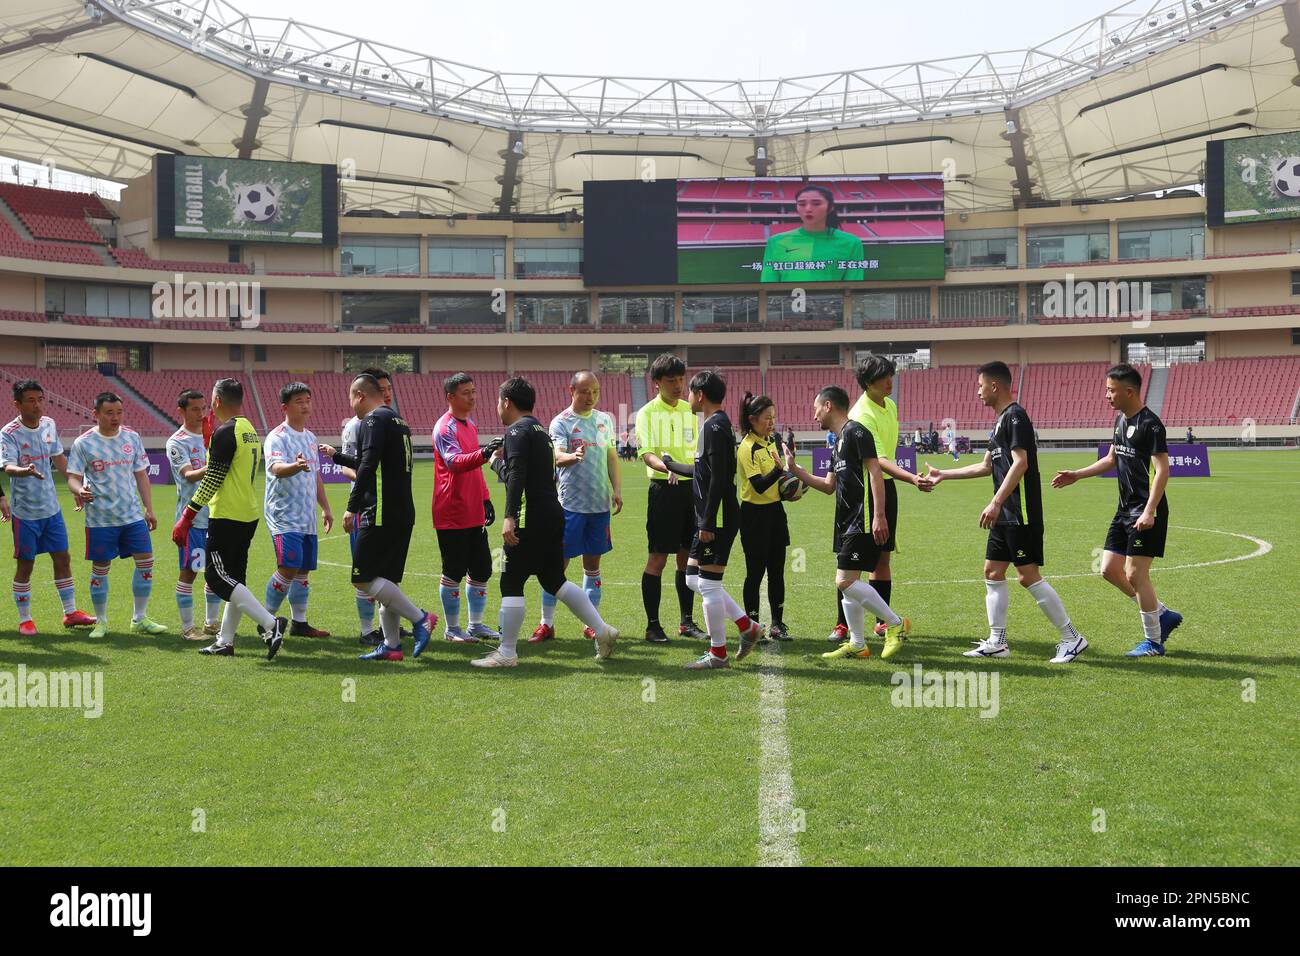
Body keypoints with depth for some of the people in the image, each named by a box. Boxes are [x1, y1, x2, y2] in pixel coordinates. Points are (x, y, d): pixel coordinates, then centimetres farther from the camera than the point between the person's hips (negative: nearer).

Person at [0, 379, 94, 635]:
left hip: (51, 508, 5)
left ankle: (70, 613, 22)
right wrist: (26, 471, -51)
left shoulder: (49, 425, 2)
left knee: (62, 558, 10)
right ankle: (24, 620, 16)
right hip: (25, 511, -5)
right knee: (25, 565, 3)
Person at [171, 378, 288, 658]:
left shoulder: (225, 432, -14)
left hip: (227, 516, -9)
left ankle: (270, 623, -19)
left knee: (216, 576, -8)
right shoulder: (250, 430, 14)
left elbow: (212, 479, -18)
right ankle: (225, 641, 18)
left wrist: (188, 514, -16)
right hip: (250, 514, 9)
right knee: (234, 577, 13)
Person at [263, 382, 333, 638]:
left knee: (303, 571, 10)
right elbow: (276, 468, -28)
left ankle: (299, 623, 19)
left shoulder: (310, 438, 16)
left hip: (307, 518, 8)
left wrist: (326, 508, 22)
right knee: (288, 568, -16)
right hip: (284, 516, -8)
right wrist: (295, 466, -49)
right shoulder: (277, 437, -10)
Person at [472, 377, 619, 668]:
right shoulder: (541, 429, 20)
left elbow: (517, 476, -22)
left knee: (511, 583, -2)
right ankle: (602, 630, 11)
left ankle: (506, 653, 2)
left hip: (530, 518, -9)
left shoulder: (517, 430, -9)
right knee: (553, 579, 15)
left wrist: (509, 517, -29)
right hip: (553, 513, 9)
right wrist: (505, 458, 34)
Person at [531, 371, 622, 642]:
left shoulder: (604, 420, 10)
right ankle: (546, 624, 7)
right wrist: (574, 457, -42)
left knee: (593, 564, 11)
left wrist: (617, 489, 7)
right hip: (570, 505, -5)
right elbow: (558, 456, -20)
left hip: (600, 505, 5)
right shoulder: (561, 422, -6)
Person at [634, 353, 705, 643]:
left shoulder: (690, 410, 12)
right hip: (664, 489, -5)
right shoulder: (647, 413, -5)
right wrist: (668, 469, -34)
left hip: (692, 487, 5)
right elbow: (646, 453, -16)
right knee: (658, 557, -3)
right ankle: (652, 625, 4)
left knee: (688, 556, 10)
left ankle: (687, 621, 19)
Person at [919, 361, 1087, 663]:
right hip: (1006, 515, 10)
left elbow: (1020, 463, -21)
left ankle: (1072, 638, -2)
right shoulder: (1002, 420, 19)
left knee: (1028, 575, -9)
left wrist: (995, 503, -26)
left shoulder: (1015, 416, -12)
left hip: (1021, 514, -10)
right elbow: (986, 466, 28)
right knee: (993, 572, 10)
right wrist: (942, 475, 32)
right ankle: (997, 642, 16)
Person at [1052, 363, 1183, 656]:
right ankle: (1163, 614, 21)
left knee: (1135, 575, -7)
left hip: (1145, 512, -9)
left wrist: (1149, 511, -27)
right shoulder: (1121, 419, 12)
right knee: (1110, 569, 8)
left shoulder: (1150, 424, -16)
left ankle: (1153, 642, 6)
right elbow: (1111, 459, 26)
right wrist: (1076, 476, 19)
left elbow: (1162, 470, -20)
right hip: (1125, 509, 9)